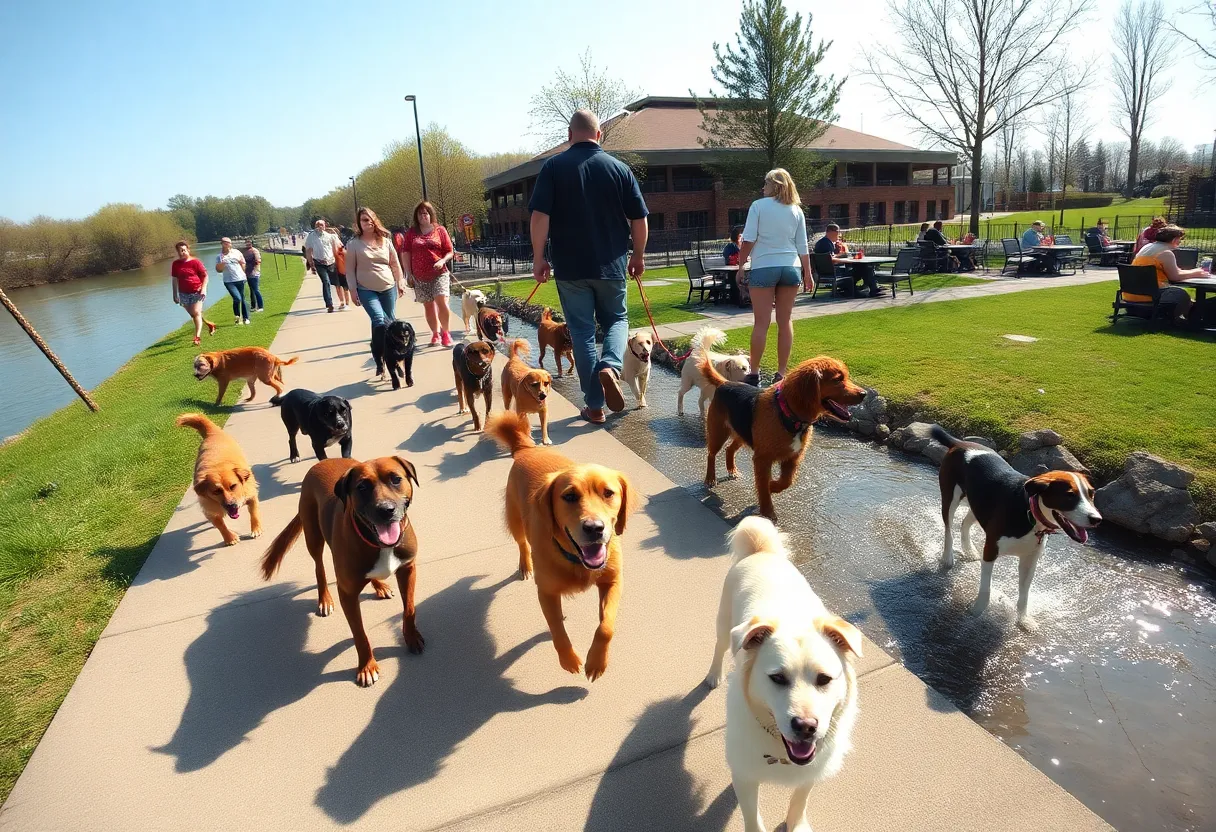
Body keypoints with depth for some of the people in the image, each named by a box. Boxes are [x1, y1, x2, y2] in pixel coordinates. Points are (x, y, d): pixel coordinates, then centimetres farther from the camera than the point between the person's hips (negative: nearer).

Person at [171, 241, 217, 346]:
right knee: (193, 314, 12)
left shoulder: (195, 262, -7)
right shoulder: (176, 264, 5)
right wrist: (175, 294, 11)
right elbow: (174, 279, 11)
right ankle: (209, 324, 35)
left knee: (196, 313, -14)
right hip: (184, 293, 5)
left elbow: (205, 276, -4)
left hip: (197, 291, -5)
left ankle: (197, 336, -14)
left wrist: (203, 288, -15)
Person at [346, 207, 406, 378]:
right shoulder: (354, 244, -2)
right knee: (379, 320, -20)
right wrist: (353, 291, -5)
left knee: (390, 322, 7)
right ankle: (380, 364, -15)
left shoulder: (385, 241, 7)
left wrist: (400, 283, 8)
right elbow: (350, 270, 0)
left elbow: (395, 264, 13)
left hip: (388, 288, 4)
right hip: (367, 290, -4)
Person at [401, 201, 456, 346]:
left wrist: (442, 261, -15)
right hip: (420, 277, 3)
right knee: (428, 306, 9)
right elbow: (407, 253, 9)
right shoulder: (411, 232, 8)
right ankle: (436, 333, 23)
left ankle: (445, 332, 0)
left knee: (442, 302, -17)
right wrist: (408, 273, 3)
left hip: (439, 274, -3)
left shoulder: (440, 230, 3)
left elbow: (450, 252, 4)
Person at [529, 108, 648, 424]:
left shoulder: (554, 166, -2)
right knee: (616, 319, 20)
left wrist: (538, 258, -2)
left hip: (570, 266, -1)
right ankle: (610, 366, -10)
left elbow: (540, 216, -10)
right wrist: (638, 256, 16)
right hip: (611, 265, 1)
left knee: (582, 332, 7)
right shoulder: (620, 168, 2)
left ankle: (595, 406, 10)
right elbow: (639, 219, 3)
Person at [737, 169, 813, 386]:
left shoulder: (758, 206, -1)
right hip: (791, 268, 4)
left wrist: (740, 265, 1)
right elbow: (803, 247, 9)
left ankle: (754, 373, 4)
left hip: (764, 268, -3)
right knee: (785, 321, 7)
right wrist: (808, 274, 16)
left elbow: (748, 240, -7)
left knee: (761, 322, -1)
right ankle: (781, 373, 11)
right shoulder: (796, 210, 9)